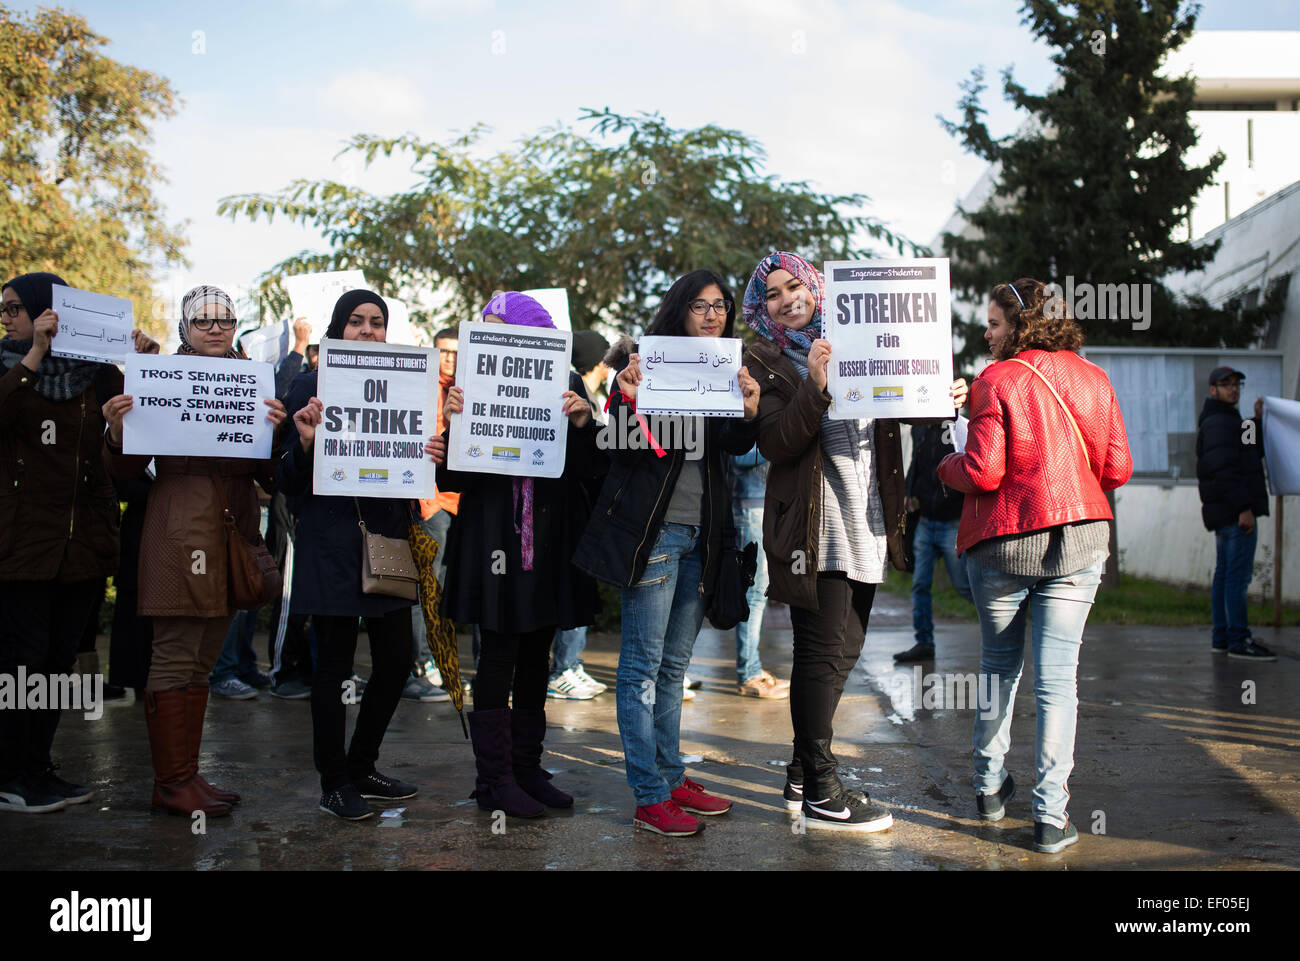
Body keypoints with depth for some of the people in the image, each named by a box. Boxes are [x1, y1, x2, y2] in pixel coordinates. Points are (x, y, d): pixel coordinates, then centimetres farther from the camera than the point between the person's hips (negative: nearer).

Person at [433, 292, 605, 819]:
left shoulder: (564, 385, 5)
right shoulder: (473, 386, 0)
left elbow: (592, 469, 1)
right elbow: (453, 479, -4)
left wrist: (582, 422, -16)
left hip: (551, 537, 3)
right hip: (494, 535, -3)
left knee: (536, 656, 11)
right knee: (498, 656, -2)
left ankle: (527, 769, 22)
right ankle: (495, 779, 6)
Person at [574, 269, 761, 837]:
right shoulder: (648, 361, -4)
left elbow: (734, 444, -1)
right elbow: (621, 451, -10)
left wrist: (749, 412, -21)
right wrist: (627, 397, -27)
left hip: (699, 533, 7)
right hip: (652, 528, -6)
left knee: (673, 663, 14)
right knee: (643, 664, -3)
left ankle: (672, 778, 23)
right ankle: (649, 798, 2)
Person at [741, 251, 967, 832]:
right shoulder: (765, 363, -1)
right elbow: (775, 444, -14)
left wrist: (942, 402, -6)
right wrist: (815, 388, -25)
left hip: (864, 523, 6)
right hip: (814, 525, -6)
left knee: (843, 650, 12)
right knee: (824, 654, -3)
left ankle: (802, 775, 26)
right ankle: (820, 795, 8)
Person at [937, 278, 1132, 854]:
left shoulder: (996, 381, -8)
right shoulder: (1092, 379, 5)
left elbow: (983, 470, -15)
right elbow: (1117, 469, 4)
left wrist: (946, 467, 6)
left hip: (1004, 539, -2)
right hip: (1080, 540, 2)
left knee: (999, 665, 15)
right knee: (1057, 676, 2)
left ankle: (990, 786, 28)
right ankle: (1051, 816, 3)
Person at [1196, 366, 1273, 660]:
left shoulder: (1228, 421, 22)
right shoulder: (1218, 423, -11)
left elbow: (1255, 453, 22)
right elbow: (1225, 469, -20)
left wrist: (1258, 421, 14)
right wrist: (1244, 507, -23)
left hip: (1226, 513, 11)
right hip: (1235, 511, -11)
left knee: (1224, 574, 11)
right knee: (1238, 574, -10)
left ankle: (1221, 636, 15)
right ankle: (1238, 640, -10)